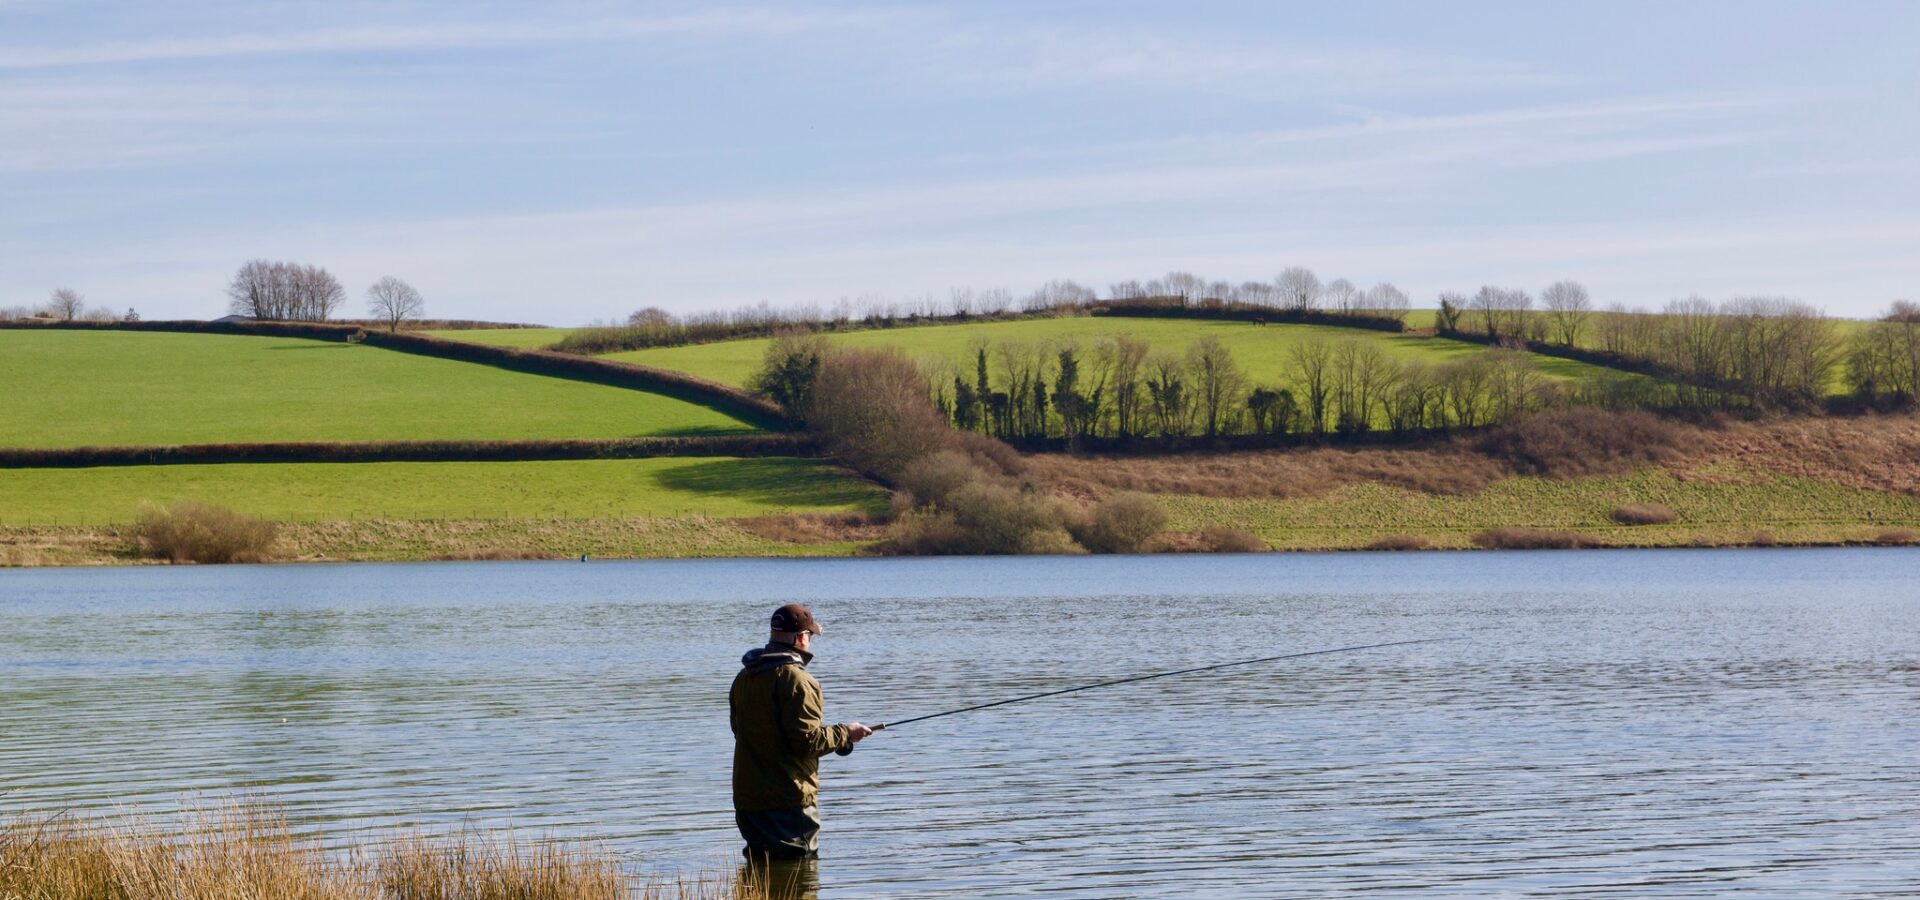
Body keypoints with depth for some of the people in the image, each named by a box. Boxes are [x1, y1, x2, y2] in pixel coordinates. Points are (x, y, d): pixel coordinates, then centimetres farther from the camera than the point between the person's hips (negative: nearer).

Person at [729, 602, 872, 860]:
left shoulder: (743, 678, 11)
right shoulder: (796, 679, -15)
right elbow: (807, 740, -19)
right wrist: (845, 734, -3)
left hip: (747, 798, 8)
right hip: (788, 800, -8)